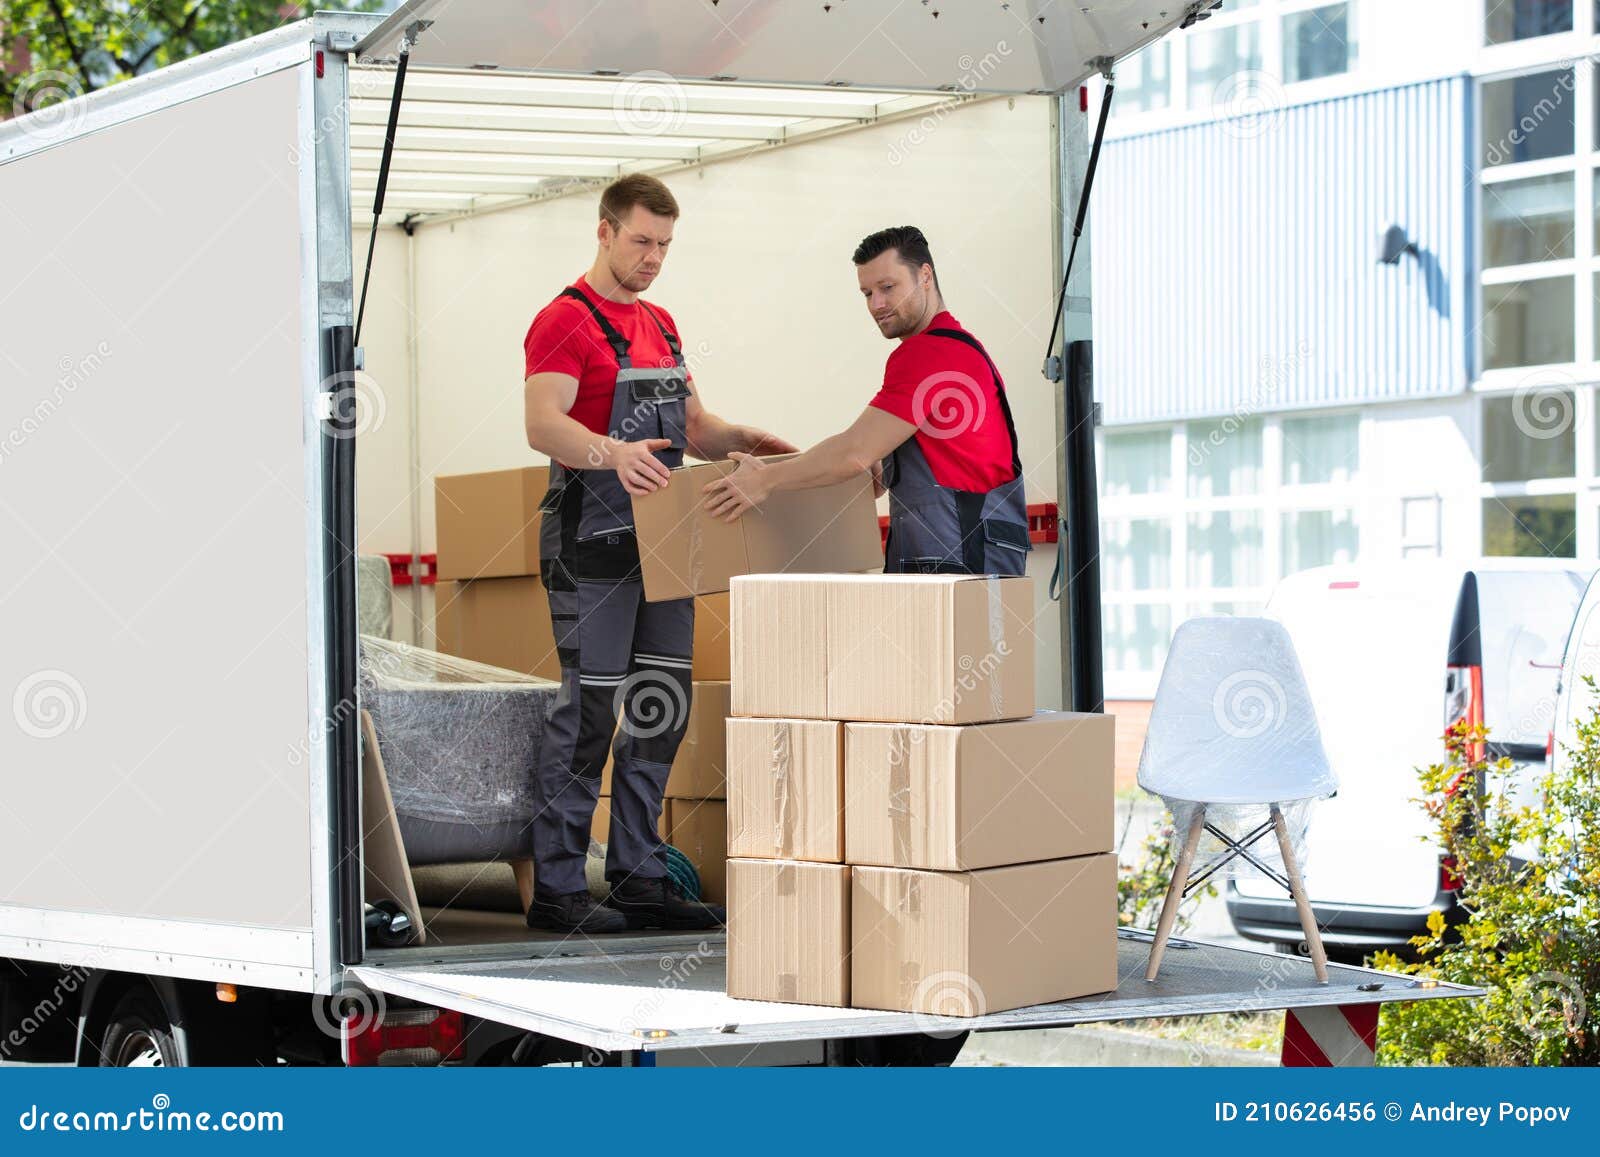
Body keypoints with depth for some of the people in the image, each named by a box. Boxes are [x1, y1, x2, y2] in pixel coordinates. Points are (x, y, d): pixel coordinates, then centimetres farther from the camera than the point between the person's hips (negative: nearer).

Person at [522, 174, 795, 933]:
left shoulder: (660, 324, 17)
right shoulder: (565, 321, -9)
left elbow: (689, 425, 24)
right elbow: (544, 424, -22)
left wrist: (740, 440, 3)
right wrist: (612, 453, -40)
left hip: (660, 544, 8)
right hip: (593, 547, -8)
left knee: (659, 714, 9)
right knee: (588, 713, -8)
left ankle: (638, 878, 16)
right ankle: (556, 888, -2)